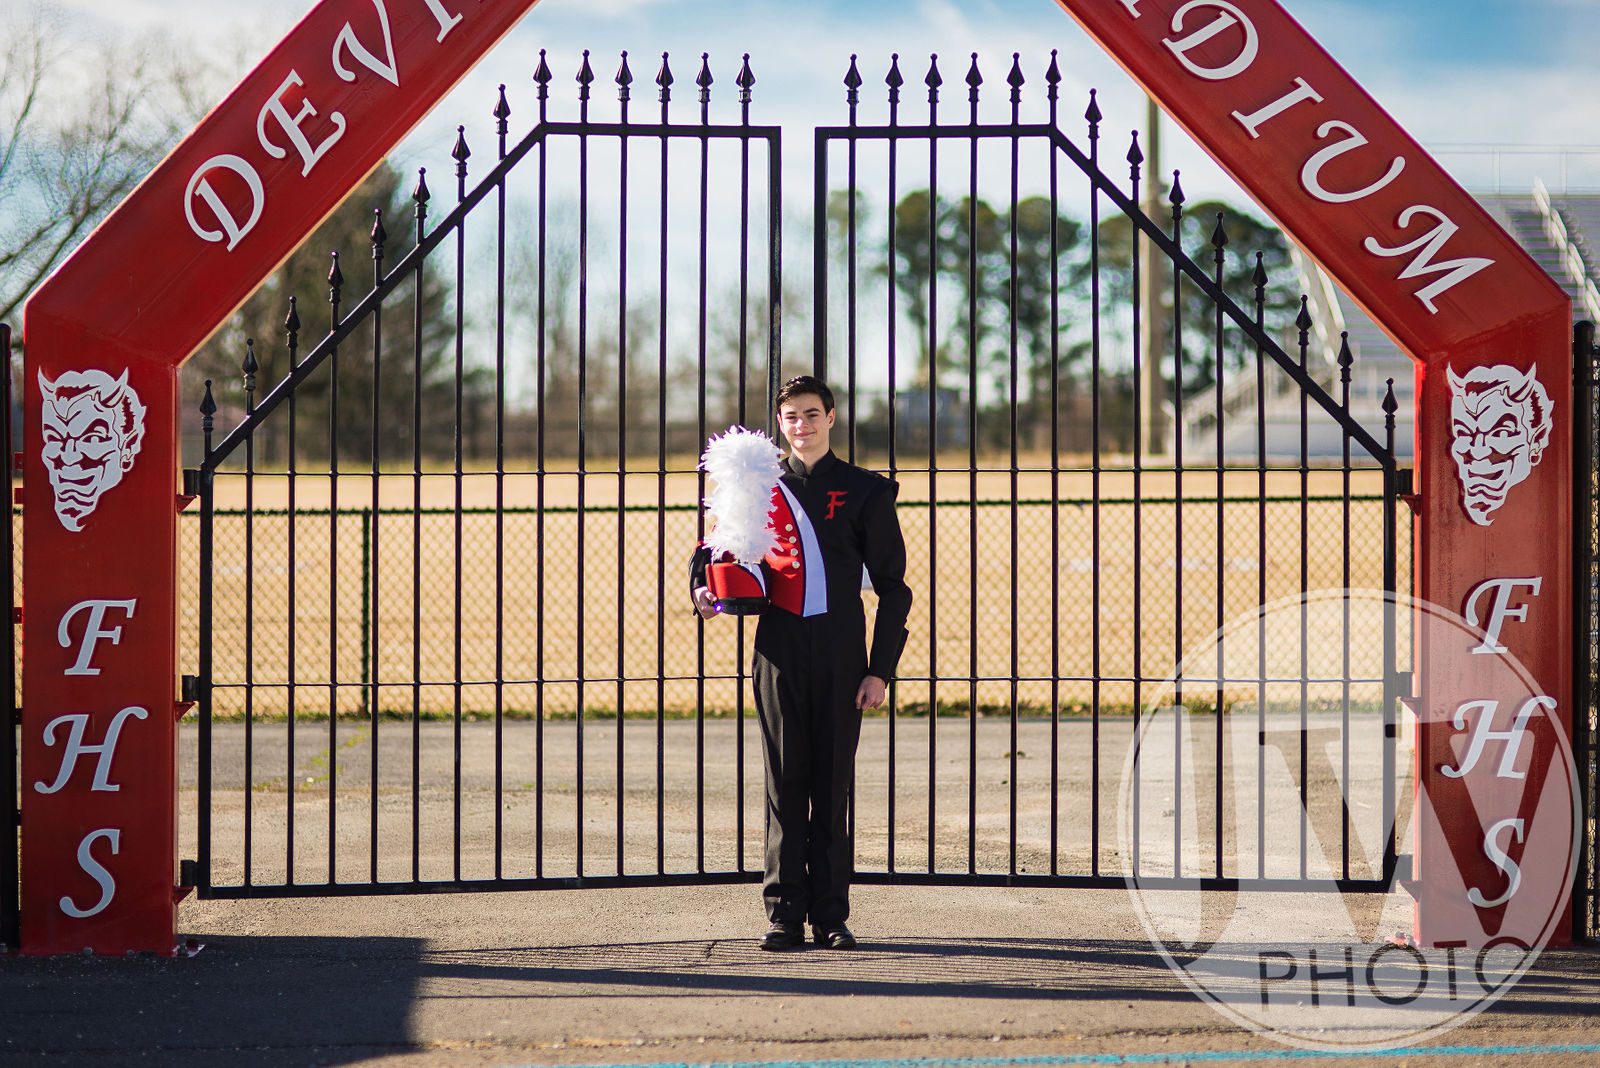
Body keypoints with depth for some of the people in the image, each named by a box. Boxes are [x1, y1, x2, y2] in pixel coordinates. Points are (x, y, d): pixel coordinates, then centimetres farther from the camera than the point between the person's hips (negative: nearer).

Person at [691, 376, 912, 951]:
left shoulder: (864, 491, 7)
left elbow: (892, 588, 6)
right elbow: (714, 548, 24)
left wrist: (880, 669, -2)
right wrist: (702, 588, 0)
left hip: (840, 655, -1)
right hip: (779, 651, 1)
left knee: (833, 785, 2)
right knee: (784, 785, 1)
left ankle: (831, 915, 7)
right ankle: (785, 914, 5)